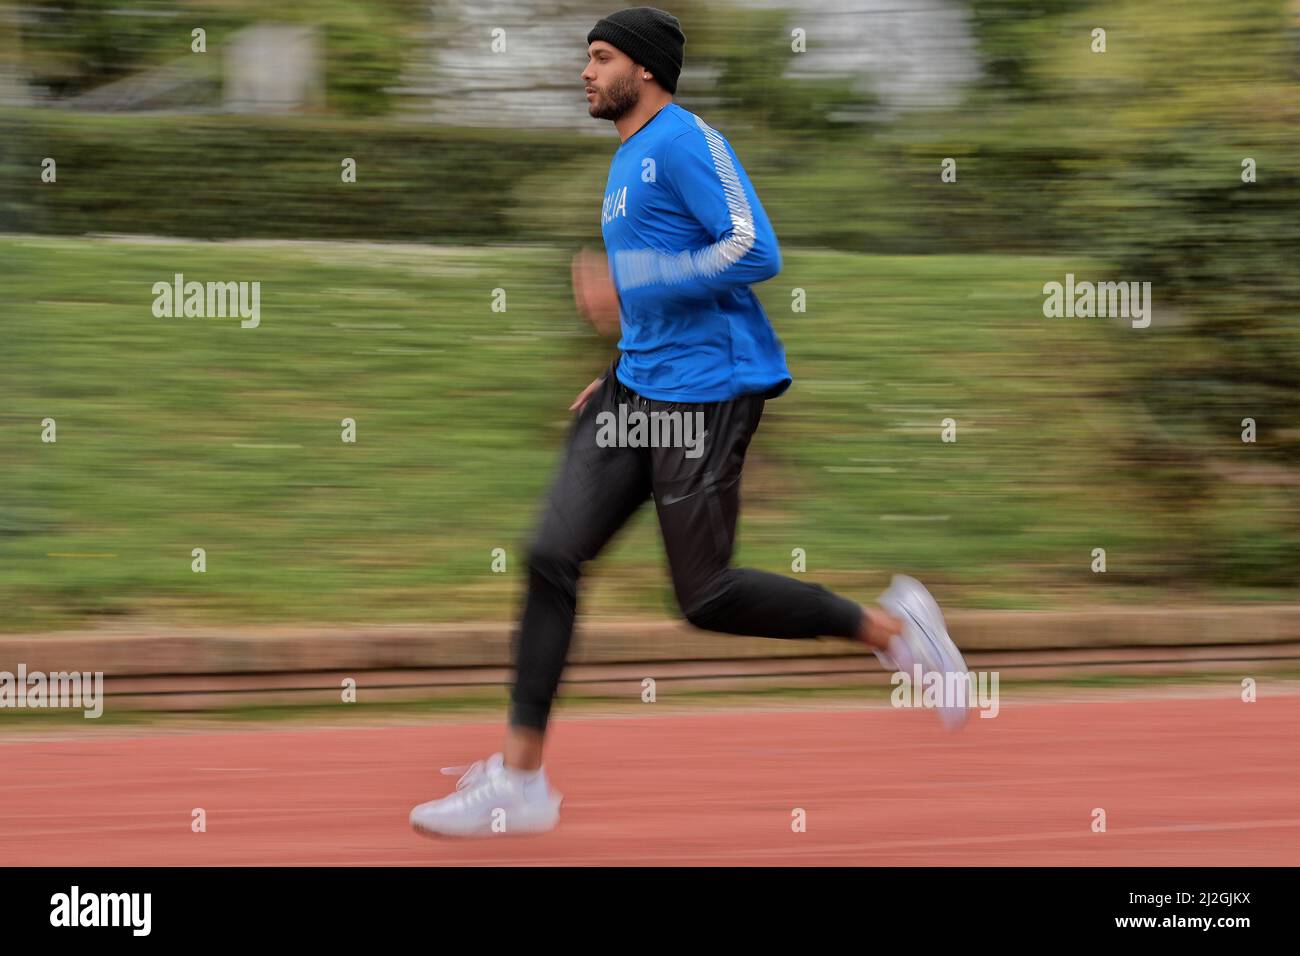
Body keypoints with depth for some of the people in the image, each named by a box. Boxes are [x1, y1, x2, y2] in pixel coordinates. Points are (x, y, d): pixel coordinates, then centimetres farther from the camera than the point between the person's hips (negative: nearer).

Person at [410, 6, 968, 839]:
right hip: (640, 388, 9)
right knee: (553, 558, -2)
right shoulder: (628, 162, 19)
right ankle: (521, 777, -1)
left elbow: (754, 250, -21)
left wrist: (630, 286, -21)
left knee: (706, 598, -8)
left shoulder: (684, 142, -11)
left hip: (708, 391, -9)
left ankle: (889, 626, 10)